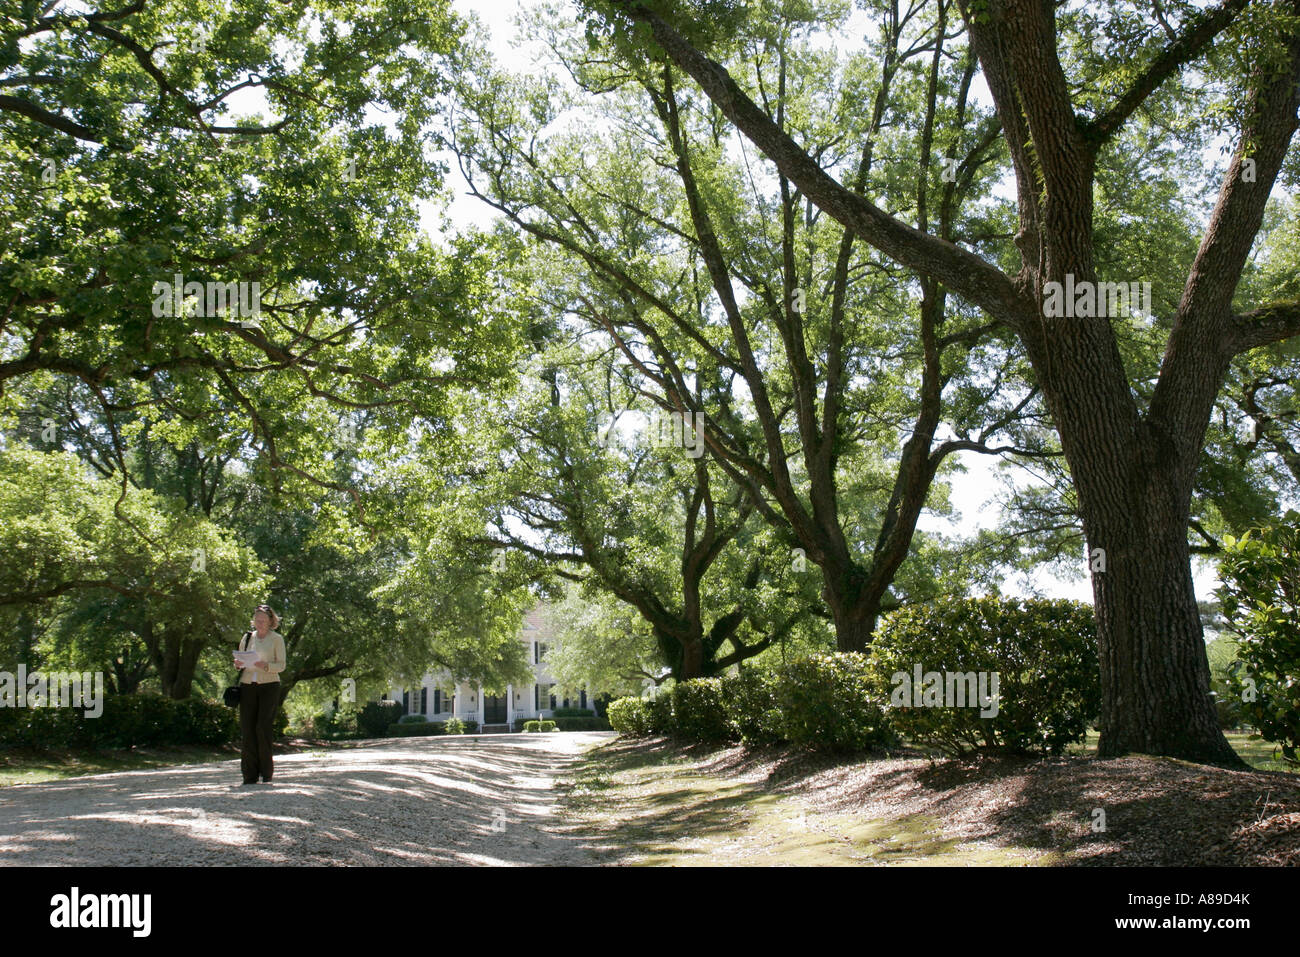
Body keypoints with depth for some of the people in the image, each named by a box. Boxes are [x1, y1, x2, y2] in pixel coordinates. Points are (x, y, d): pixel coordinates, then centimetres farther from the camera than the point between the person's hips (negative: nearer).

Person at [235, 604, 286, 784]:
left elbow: (281, 665, -2)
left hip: (269, 686, -3)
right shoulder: (247, 638, 14)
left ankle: (266, 774, -5)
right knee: (248, 729, -3)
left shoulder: (277, 639, 4)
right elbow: (240, 660, 18)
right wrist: (238, 664, -5)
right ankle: (250, 775, 0)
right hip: (247, 686, 3)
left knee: (263, 728, -13)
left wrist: (265, 666, -21)